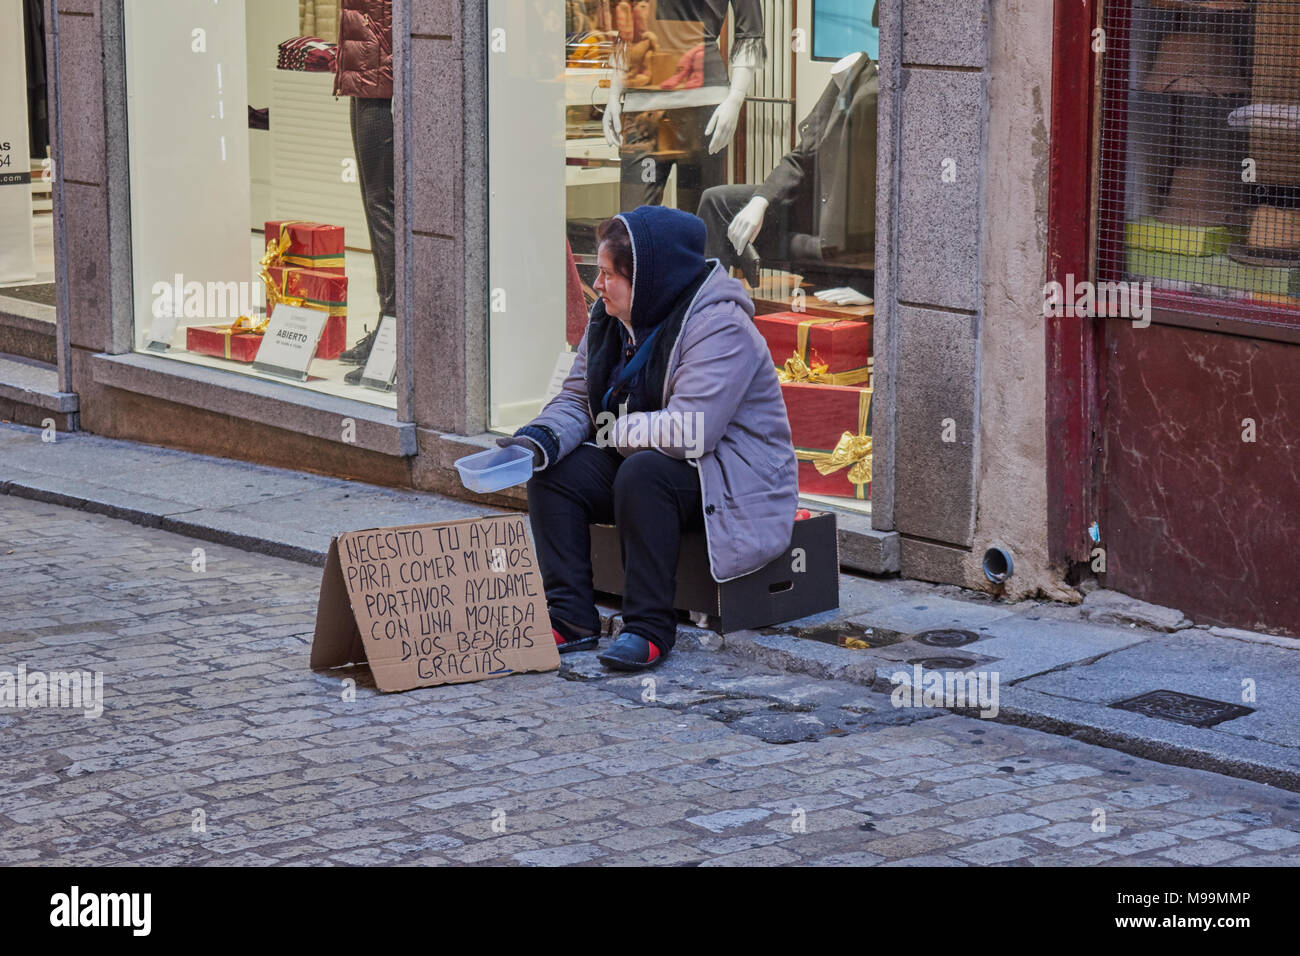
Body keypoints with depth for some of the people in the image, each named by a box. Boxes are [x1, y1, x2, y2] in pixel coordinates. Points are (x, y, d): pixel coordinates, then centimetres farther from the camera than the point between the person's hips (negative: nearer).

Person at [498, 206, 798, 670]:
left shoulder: (720, 327, -23)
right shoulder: (609, 318, 5)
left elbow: (686, 431, -32)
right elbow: (576, 398, 9)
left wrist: (609, 431, -17)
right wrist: (541, 438, -14)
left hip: (728, 480, -8)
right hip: (634, 459, 9)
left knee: (644, 472, -36)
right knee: (551, 472, -10)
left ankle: (649, 628, -27)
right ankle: (571, 620, -10)